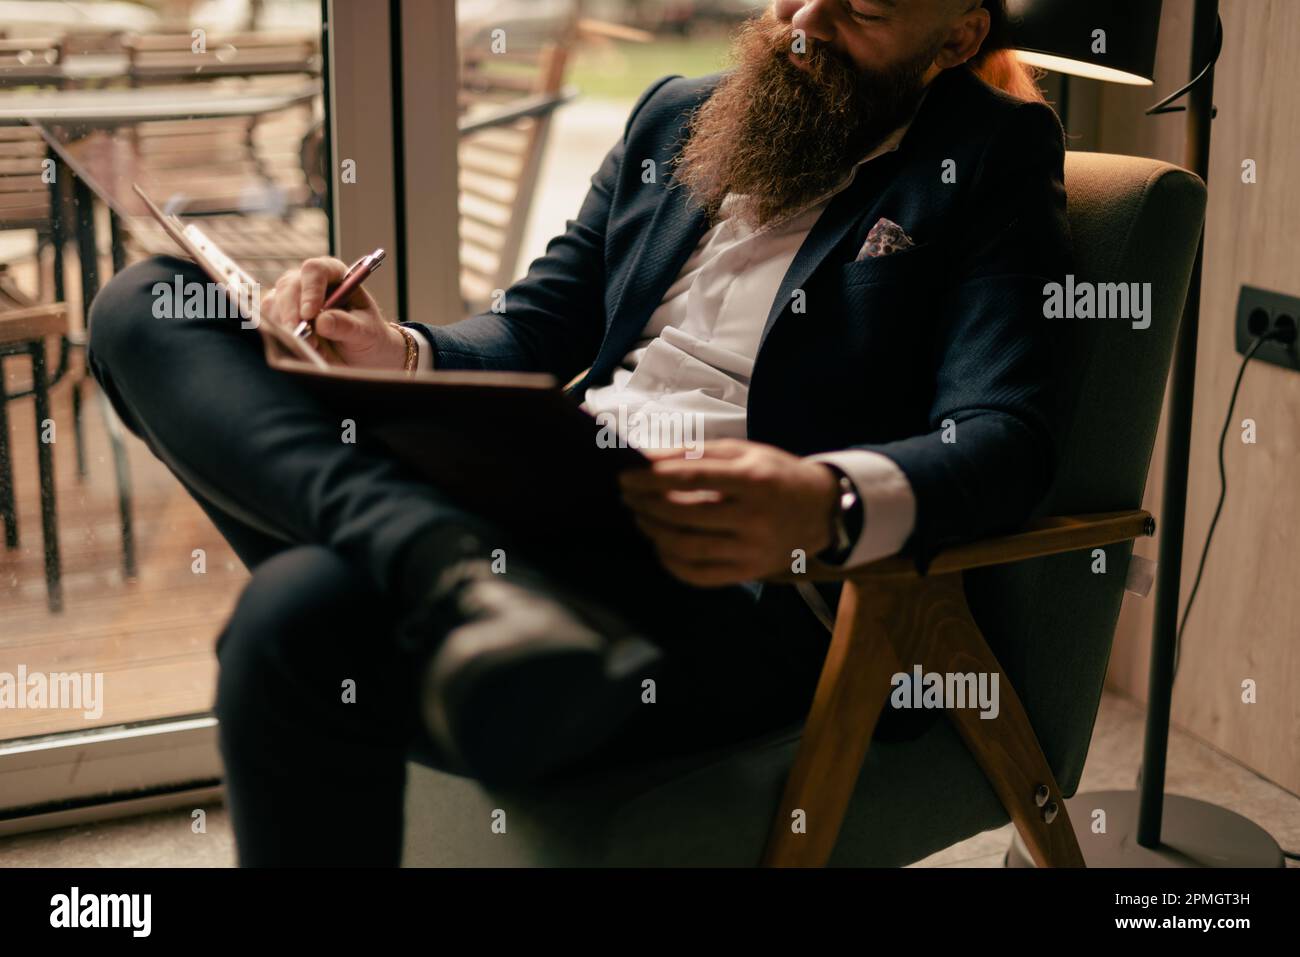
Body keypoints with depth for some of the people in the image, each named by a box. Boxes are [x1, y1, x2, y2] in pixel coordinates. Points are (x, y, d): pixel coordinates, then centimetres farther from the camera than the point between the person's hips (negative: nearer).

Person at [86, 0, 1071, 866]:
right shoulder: (676, 117, 22)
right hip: (535, 508, 8)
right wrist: (396, 352, 1)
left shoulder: (990, 161, 6)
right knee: (146, 304, -6)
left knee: (303, 619, -33)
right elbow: (531, 335, 25)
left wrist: (831, 503, -30)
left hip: (733, 585, -7)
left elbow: (1010, 435, -8)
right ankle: (454, 576, -30)